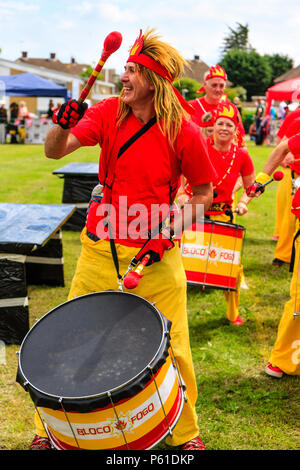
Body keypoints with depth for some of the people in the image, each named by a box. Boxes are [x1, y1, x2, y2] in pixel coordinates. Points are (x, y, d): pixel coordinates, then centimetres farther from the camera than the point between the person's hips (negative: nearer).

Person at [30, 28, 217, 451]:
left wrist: (170, 230, -12)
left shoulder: (184, 133, -11)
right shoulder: (108, 113, -3)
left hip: (156, 254, -2)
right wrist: (63, 126, -30)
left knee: (172, 347, 6)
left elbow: (204, 192, 0)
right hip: (101, 248, 3)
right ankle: (49, 428, 31)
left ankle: (186, 434, 32)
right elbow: (54, 151, -8)